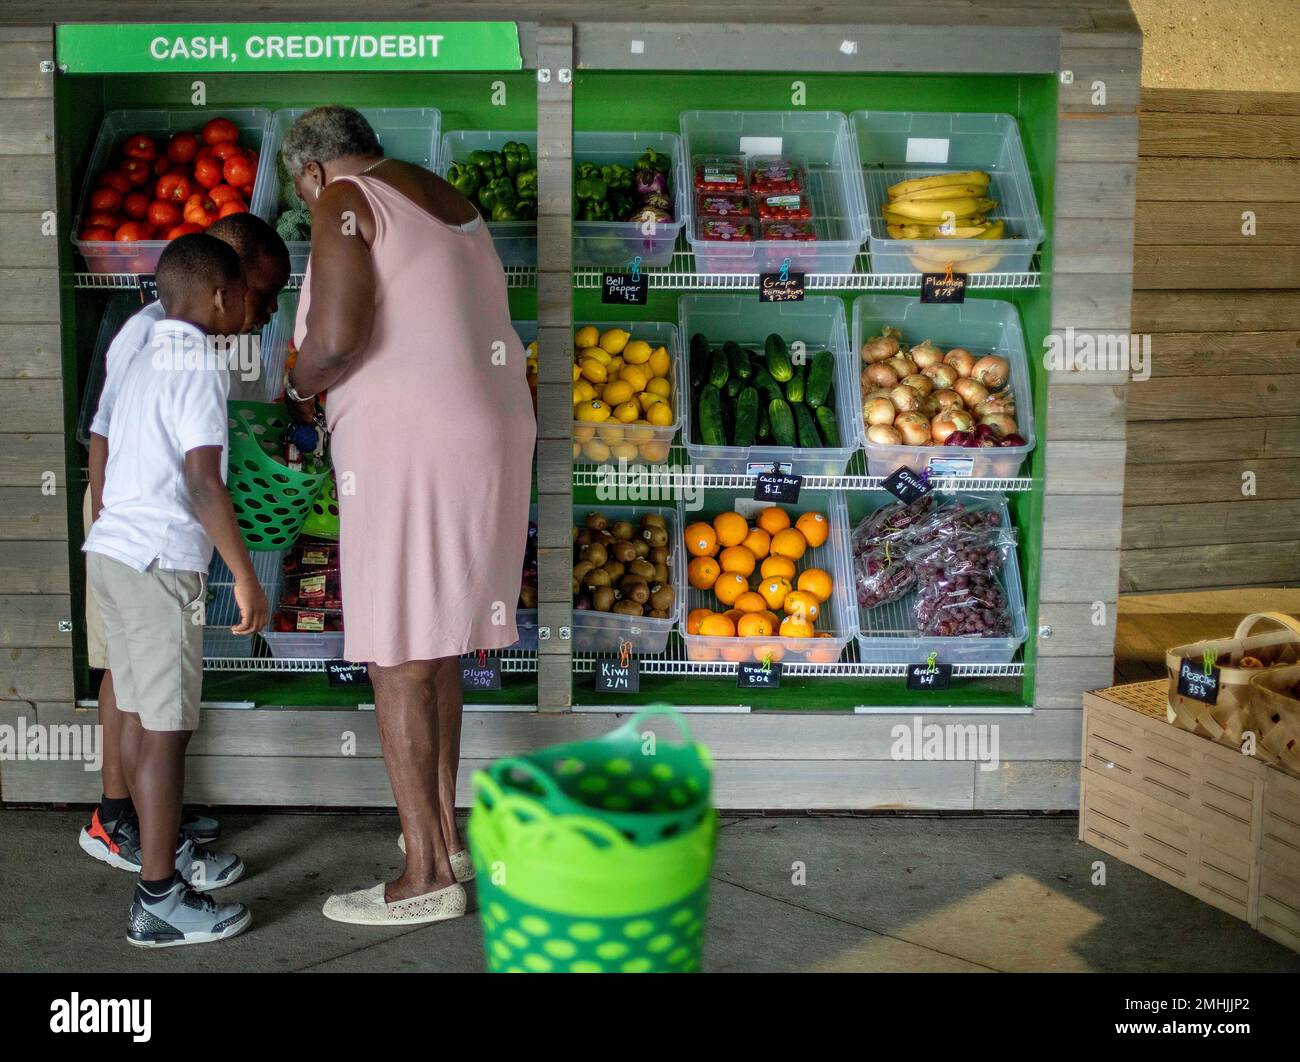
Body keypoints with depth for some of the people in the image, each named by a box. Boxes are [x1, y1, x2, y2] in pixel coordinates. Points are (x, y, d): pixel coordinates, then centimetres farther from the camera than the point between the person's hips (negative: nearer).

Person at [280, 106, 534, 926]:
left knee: (397, 654, -3)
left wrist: (301, 387, 3)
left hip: (414, 446, -9)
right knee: (435, 644, 17)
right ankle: (446, 832, 25)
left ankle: (427, 875, 0)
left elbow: (336, 336, -19)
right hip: (485, 437, 9)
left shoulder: (345, 200, -4)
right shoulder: (450, 205, 22)